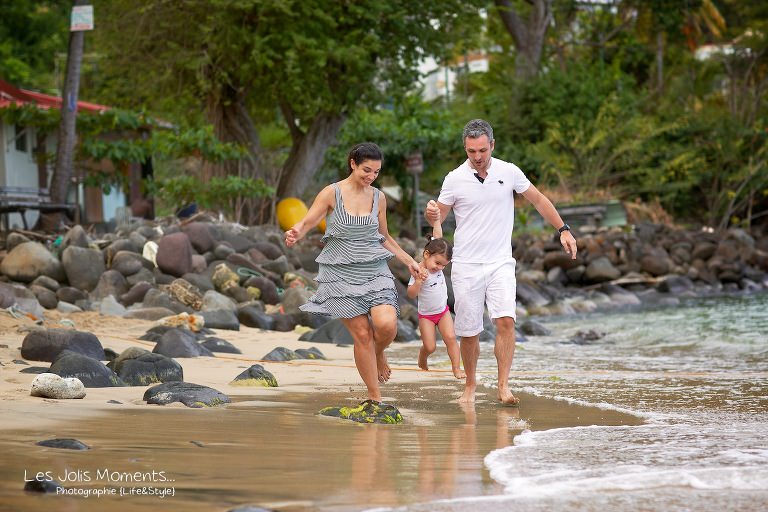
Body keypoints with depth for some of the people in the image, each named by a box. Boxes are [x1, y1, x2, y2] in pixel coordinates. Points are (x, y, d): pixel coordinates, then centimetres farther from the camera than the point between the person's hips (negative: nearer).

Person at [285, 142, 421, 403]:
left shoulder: (378, 198, 9)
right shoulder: (332, 193, -3)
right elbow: (307, 221, -7)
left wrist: (408, 260, 17)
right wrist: (296, 233, -30)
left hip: (374, 270, 3)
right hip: (341, 272, -3)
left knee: (387, 324, -21)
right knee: (362, 334, -7)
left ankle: (379, 353, 15)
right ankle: (375, 398, 4)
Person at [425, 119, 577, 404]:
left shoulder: (509, 172, 0)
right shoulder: (455, 179, -2)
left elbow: (538, 200, 13)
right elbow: (437, 218, 7)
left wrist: (563, 230, 9)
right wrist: (431, 213, -18)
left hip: (500, 263, 0)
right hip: (466, 266, 0)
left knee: (506, 321, -19)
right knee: (468, 331, 2)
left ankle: (503, 387, -18)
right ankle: (470, 386, 22)